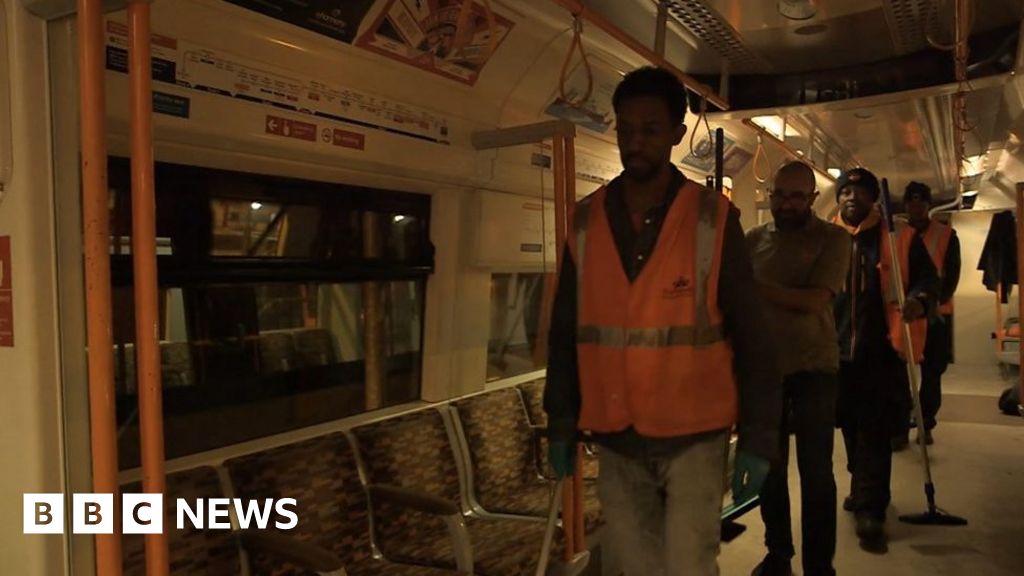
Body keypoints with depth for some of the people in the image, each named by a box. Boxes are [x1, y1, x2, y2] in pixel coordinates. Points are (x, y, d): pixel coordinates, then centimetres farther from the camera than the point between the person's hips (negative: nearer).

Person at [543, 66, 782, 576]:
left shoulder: (713, 218, -6)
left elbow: (750, 335, -4)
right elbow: (565, 333, 6)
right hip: (614, 442, 3)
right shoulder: (585, 222, 1)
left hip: (694, 437, -3)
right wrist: (561, 425, 6)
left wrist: (758, 438, -5)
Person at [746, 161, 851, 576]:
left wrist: (758, 287, -15)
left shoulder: (832, 239, -4)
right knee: (769, 467, 13)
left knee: (815, 471, 4)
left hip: (814, 369, -3)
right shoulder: (754, 239, 6)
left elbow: (816, 300, -16)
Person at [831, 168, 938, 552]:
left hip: (882, 350, -3)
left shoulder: (900, 239, 3)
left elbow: (927, 277, 1)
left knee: (875, 433, -4)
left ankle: (870, 512, 2)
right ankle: (866, 493, 36)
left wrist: (920, 300, -22)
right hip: (838, 348, 3)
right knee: (851, 428, 16)